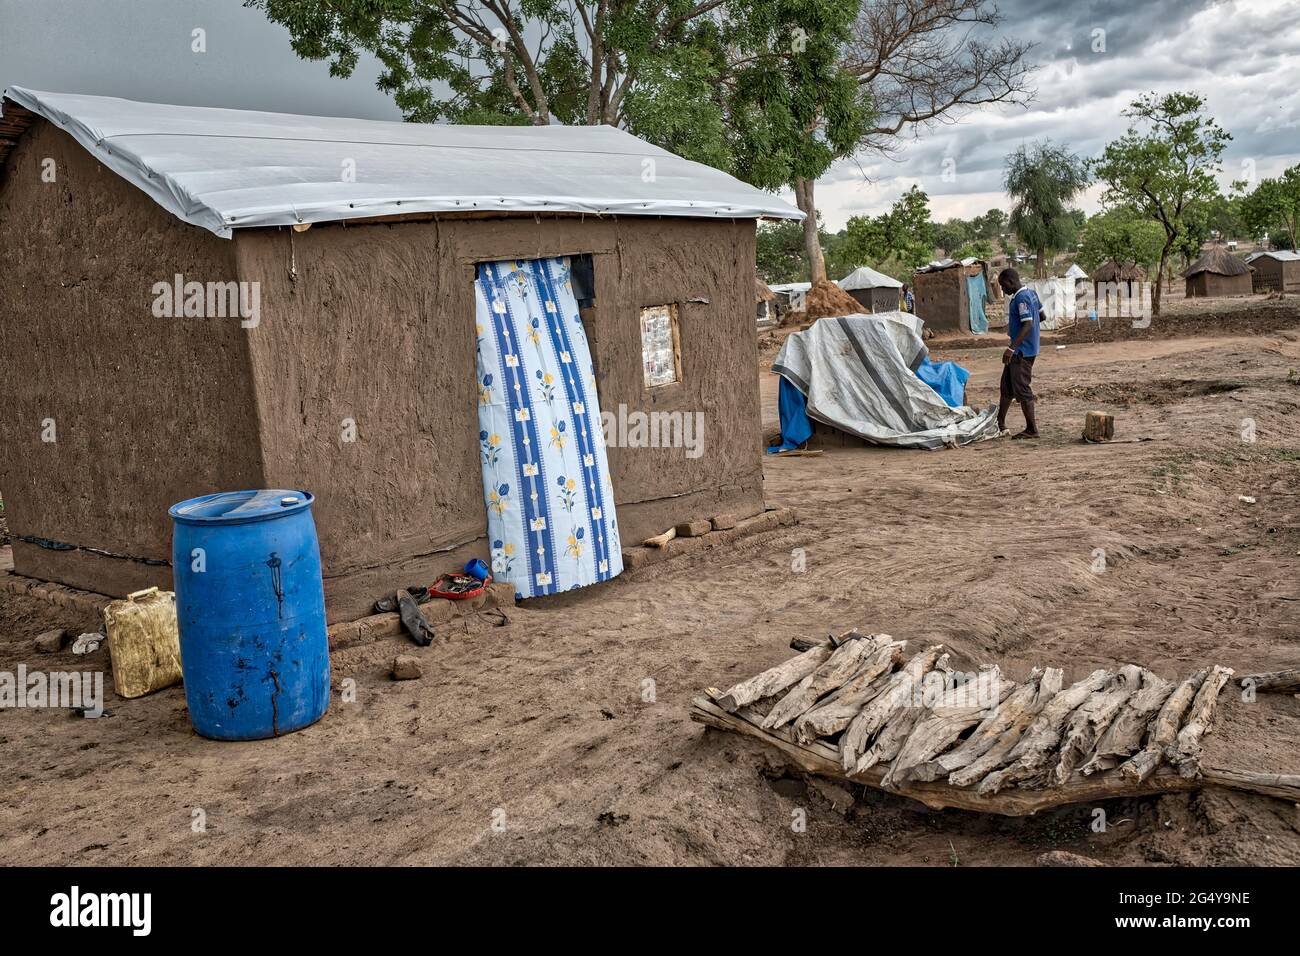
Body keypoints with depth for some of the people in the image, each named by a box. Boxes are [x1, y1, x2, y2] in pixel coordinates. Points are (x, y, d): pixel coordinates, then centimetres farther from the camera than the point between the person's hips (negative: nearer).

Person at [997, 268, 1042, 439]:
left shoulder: (1021, 298, -19)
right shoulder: (1031, 293, 10)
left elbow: (1028, 325, -26)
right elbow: (1041, 316, 20)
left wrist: (1011, 348, -30)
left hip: (1022, 351, -10)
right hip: (1020, 351, 10)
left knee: (1022, 389, -5)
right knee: (1006, 386, 17)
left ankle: (1032, 429, 1)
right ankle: (1000, 424, 26)